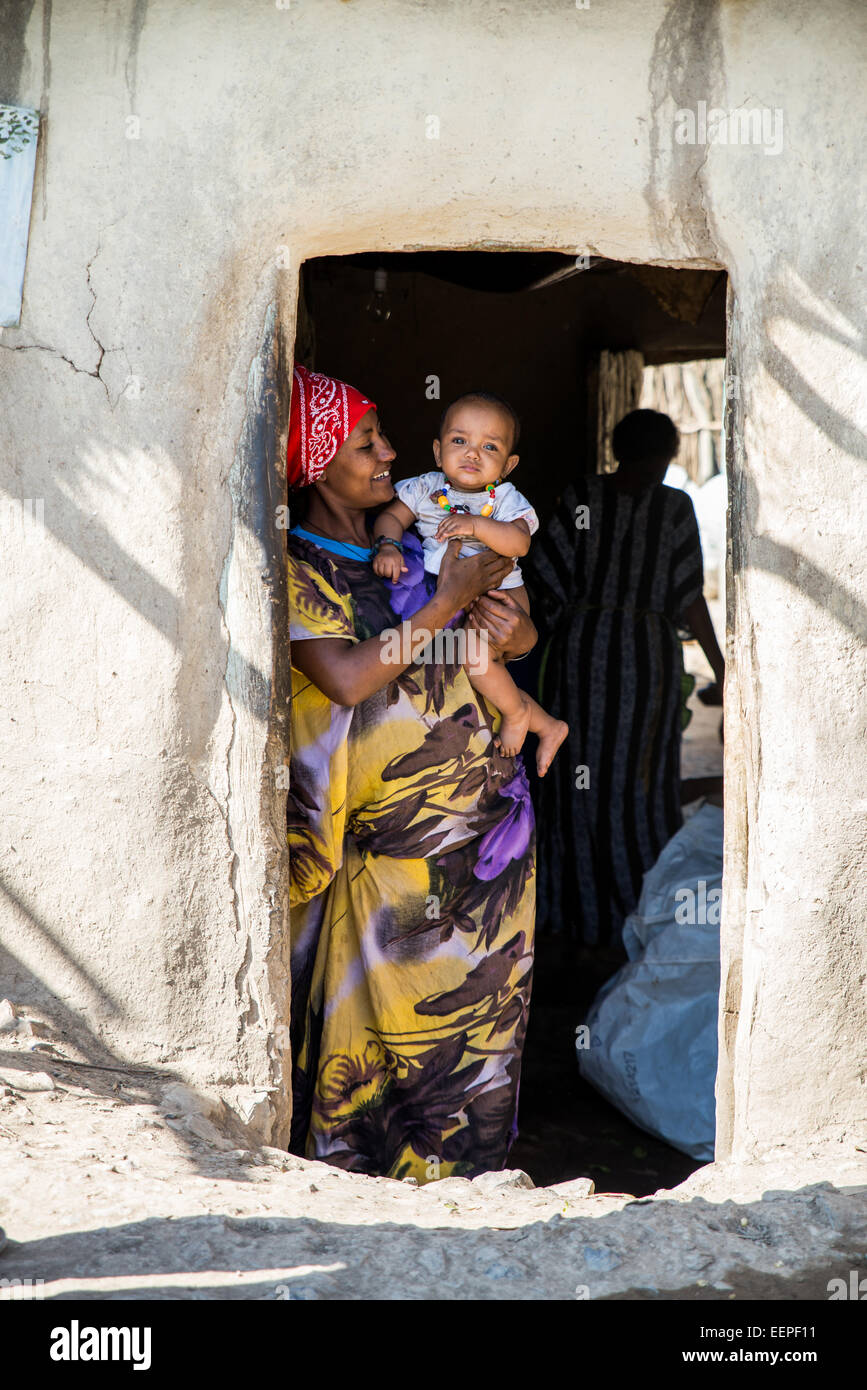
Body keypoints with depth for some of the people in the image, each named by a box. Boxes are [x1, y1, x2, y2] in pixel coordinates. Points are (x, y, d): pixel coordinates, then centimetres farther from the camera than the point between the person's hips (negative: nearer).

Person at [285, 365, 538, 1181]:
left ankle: (460, 1160, 23)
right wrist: (447, 602, -16)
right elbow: (347, 677, -21)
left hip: (484, 806, 6)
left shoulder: (406, 547, 12)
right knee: (393, 1001, -1)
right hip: (394, 830, -6)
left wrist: (515, 632, -5)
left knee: (483, 1005, 10)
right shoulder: (296, 568, -7)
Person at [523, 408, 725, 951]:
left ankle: (574, 908, 18)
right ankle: (639, 911, 8)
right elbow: (688, 595, -5)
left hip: (580, 646, 2)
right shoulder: (673, 506, -4)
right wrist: (717, 660, 2)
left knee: (580, 773, 10)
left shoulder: (581, 497, 0)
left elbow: (547, 575, -2)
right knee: (640, 779, 5)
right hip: (647, 651, -2)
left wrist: (564, 629, 12)